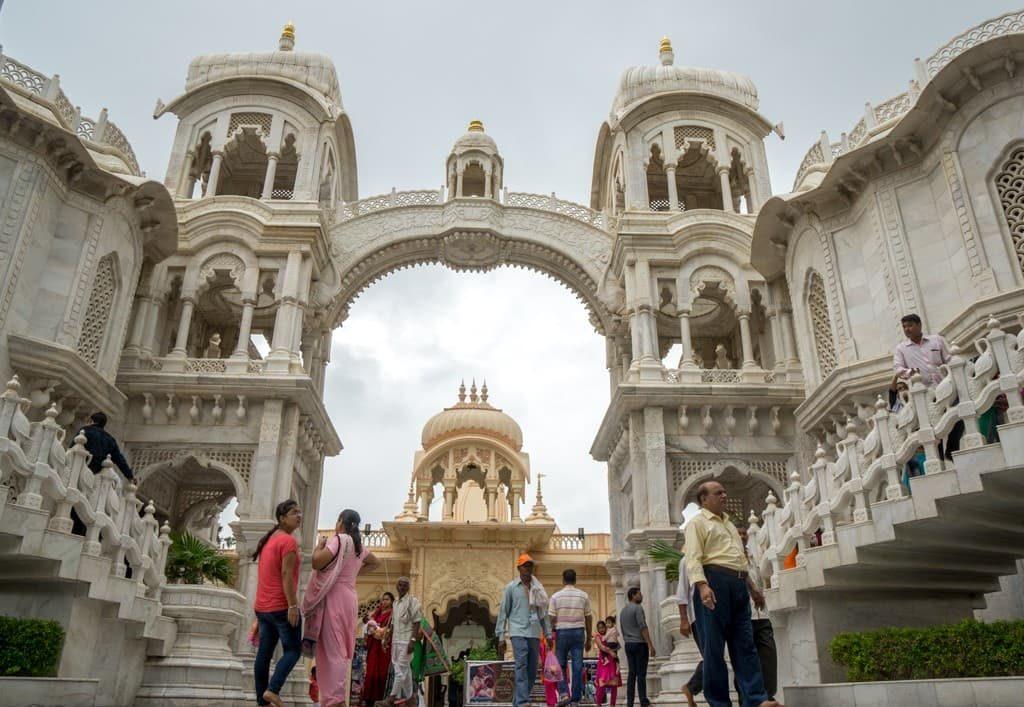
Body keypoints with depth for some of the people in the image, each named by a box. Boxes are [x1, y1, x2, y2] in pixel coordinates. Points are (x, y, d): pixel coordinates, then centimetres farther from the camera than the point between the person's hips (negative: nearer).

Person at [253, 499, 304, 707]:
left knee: (264, 653, 8)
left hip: (262, 607, 9)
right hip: (281, 606, -9)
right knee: (293, 650, -2)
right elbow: (286, 575, -20)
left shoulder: (268, 539, 16)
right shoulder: (288, 541, -12)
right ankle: (272, 689, -14)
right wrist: (293, 605, -21)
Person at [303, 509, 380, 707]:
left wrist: (320, 545, -2)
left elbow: (317, 562, -19)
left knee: (332, 650, -6)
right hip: (349, 599, 8)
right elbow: (375, 562, 32)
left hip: (335, 598, -8)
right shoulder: (358, 545, 15)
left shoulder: (339, 539, -9)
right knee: (341, 650, 13)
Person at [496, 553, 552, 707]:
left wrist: (548, 634, 10)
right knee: (522, 667, -16)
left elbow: (544, 612, 17)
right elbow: (503, 612, 4)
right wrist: (501, 638, 0)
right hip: (518, 632, -4)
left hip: (535, 633, 4)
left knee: (532, 670, 5)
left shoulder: (538, 588, 13)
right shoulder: (511, 587, 4)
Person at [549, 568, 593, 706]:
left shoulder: (556, 596, -2)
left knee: (560, 665, 11)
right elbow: (588, 618, 6)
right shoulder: (583, 595, 4)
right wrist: (589, 639, 14)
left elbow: (551, 619, -4)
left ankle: (564, 693, -4)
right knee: (577, 667, 5)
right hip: (579, 632, 1)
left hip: (562, 632, -1)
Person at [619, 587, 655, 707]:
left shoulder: (623, 611, 17)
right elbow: (643, 627, -16)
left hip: (628, 644, 7)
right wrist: (650, 645, -17)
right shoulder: (638, 608, -9)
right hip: (640, 644, -7)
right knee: (641, 674, -6)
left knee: (632, 673, 6)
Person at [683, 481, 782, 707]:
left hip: (738, 585, 8)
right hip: (714, 582, -8)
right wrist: (702, 585, -25)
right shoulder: (697, 523, 2)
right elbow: (693, 558, -11)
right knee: (714, 646, -4)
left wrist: (752, 587, 27)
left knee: (745, 644, 2)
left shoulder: (729, 523, 28)